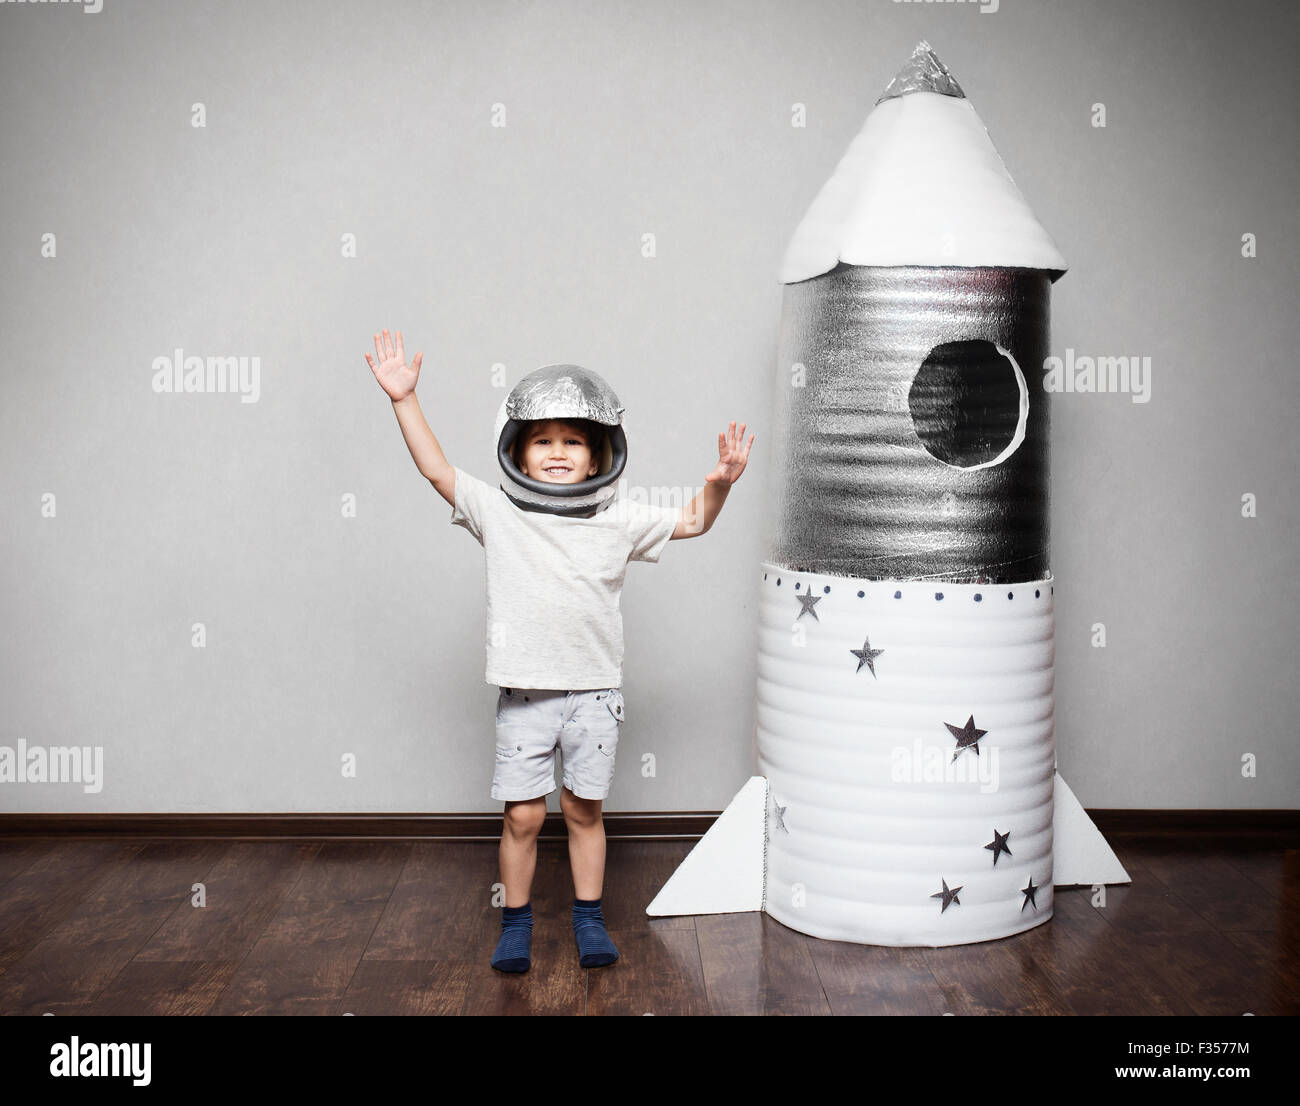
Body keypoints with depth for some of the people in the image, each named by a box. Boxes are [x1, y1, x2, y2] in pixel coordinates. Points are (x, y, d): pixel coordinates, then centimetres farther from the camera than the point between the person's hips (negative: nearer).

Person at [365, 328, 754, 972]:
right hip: (524, 694, -1)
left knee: (584, 809, 11)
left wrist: (720, 482, -6)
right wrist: (405, 400, -10)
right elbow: (436, 468, -4)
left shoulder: (617, 521, 2)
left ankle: (588, 918, 27)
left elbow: (693, 522, 10)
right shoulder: (496, 513, -1)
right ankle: (515, 924, 21)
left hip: (593, 691, 1)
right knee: (523, 815, 3)